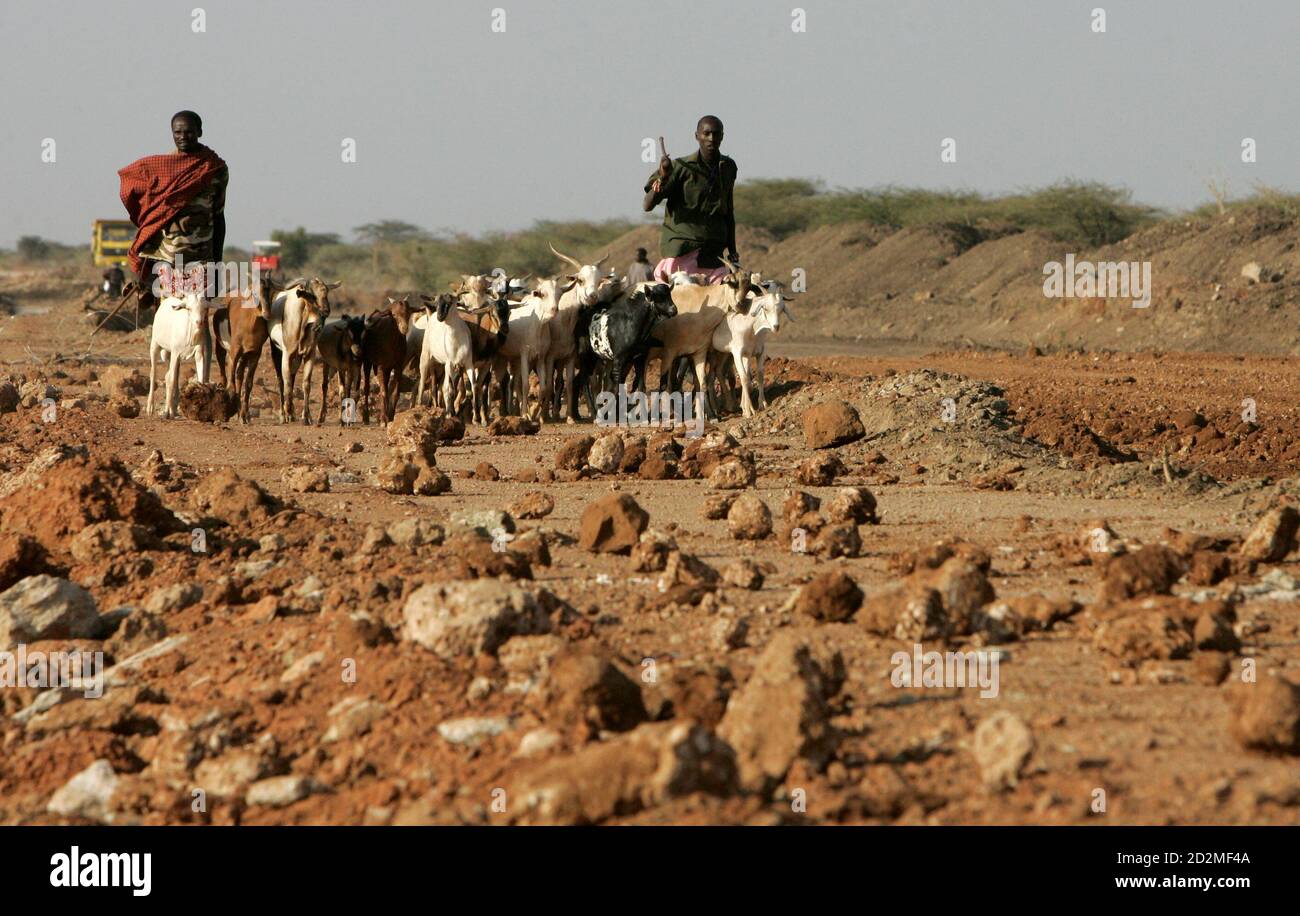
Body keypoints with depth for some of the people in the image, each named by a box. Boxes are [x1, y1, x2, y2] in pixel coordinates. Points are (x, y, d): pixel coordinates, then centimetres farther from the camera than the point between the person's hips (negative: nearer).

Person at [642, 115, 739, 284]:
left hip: (713, 252, 4)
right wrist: (662, 178, -24)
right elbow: (647, 205, -8)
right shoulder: (681, 167, -5)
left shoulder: (728, 167, 11)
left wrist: (732, 250, 22)